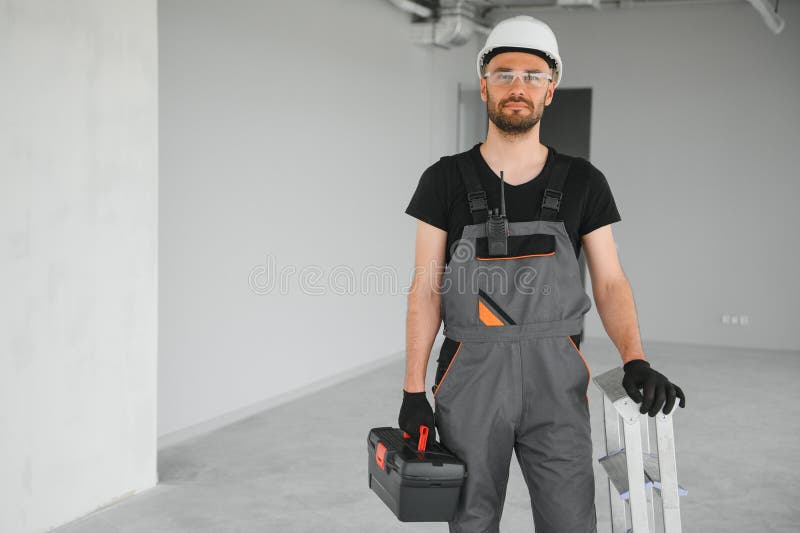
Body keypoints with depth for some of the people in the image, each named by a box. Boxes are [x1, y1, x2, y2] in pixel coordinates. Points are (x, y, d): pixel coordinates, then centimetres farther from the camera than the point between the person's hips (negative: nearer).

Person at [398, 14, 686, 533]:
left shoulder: (583, 182, 4)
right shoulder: (446, 179, 1)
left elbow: (610, 282, 3)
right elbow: (427, 288, 0)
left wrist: (636, 361, -14)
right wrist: (413, 391, -5)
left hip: (556, 376, 1)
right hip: (471, 374, 0)